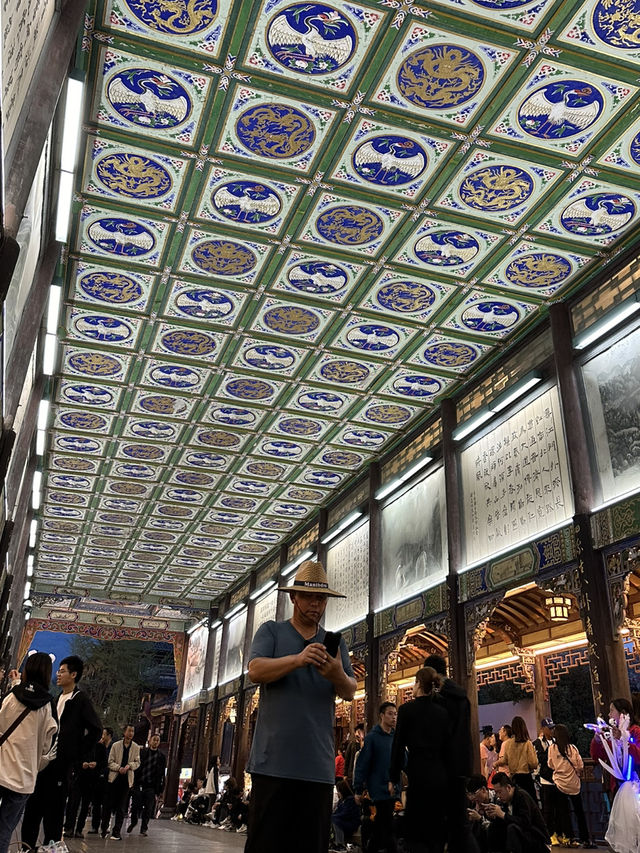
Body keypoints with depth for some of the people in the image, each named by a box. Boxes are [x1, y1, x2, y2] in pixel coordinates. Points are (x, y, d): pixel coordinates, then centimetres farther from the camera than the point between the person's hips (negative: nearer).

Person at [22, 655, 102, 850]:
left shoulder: (81, 700, -8)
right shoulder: (57, 699, 15)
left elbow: (95, 729, -13)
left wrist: (79, 755, -11)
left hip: (61, 761, -7)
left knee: (53, 807, -2)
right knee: (33, 803, 9)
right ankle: (28, 844, 18)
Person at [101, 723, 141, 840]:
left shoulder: (136, 747, 5)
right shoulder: (116, 745, 1)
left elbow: (137, 762, 8)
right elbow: (110, 762, 0)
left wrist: (129, 766, -12)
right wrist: (119, 768, -17)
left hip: (127, 779, 1)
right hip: (114, 778, -1)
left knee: (121, 807, 1)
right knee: (108, 804, 4)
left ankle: (116, 832, 7)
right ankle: (104, 829, 20)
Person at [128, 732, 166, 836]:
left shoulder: (161, 757, 8)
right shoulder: (141, 752, 4)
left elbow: (161, 775, 8)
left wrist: (159, 790, 1)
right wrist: (133, 782, -5)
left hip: (151, 787, 1)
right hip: (138, 785, 0)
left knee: (148, 808, 0)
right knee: (135, 806, 6)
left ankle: (143, 829, 13)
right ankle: (133, 822, 32)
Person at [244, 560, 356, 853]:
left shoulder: (335, 642, 15)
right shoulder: (271, 632, 7)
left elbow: (350, 691, 4)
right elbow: (255, 671, -10)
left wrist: (338, 676, -20)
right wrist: (297, 660, -27)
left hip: (318, 766, 3)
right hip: (274, 762, -3)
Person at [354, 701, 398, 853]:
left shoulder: (395, 737, 9)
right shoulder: (372, 737, -7)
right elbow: (362, 764, -7)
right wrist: (358, 790, -8)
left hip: (393, 789, 6)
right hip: (379, 788, -6)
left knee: (381, 823, 14)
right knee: (387, 825, -9)